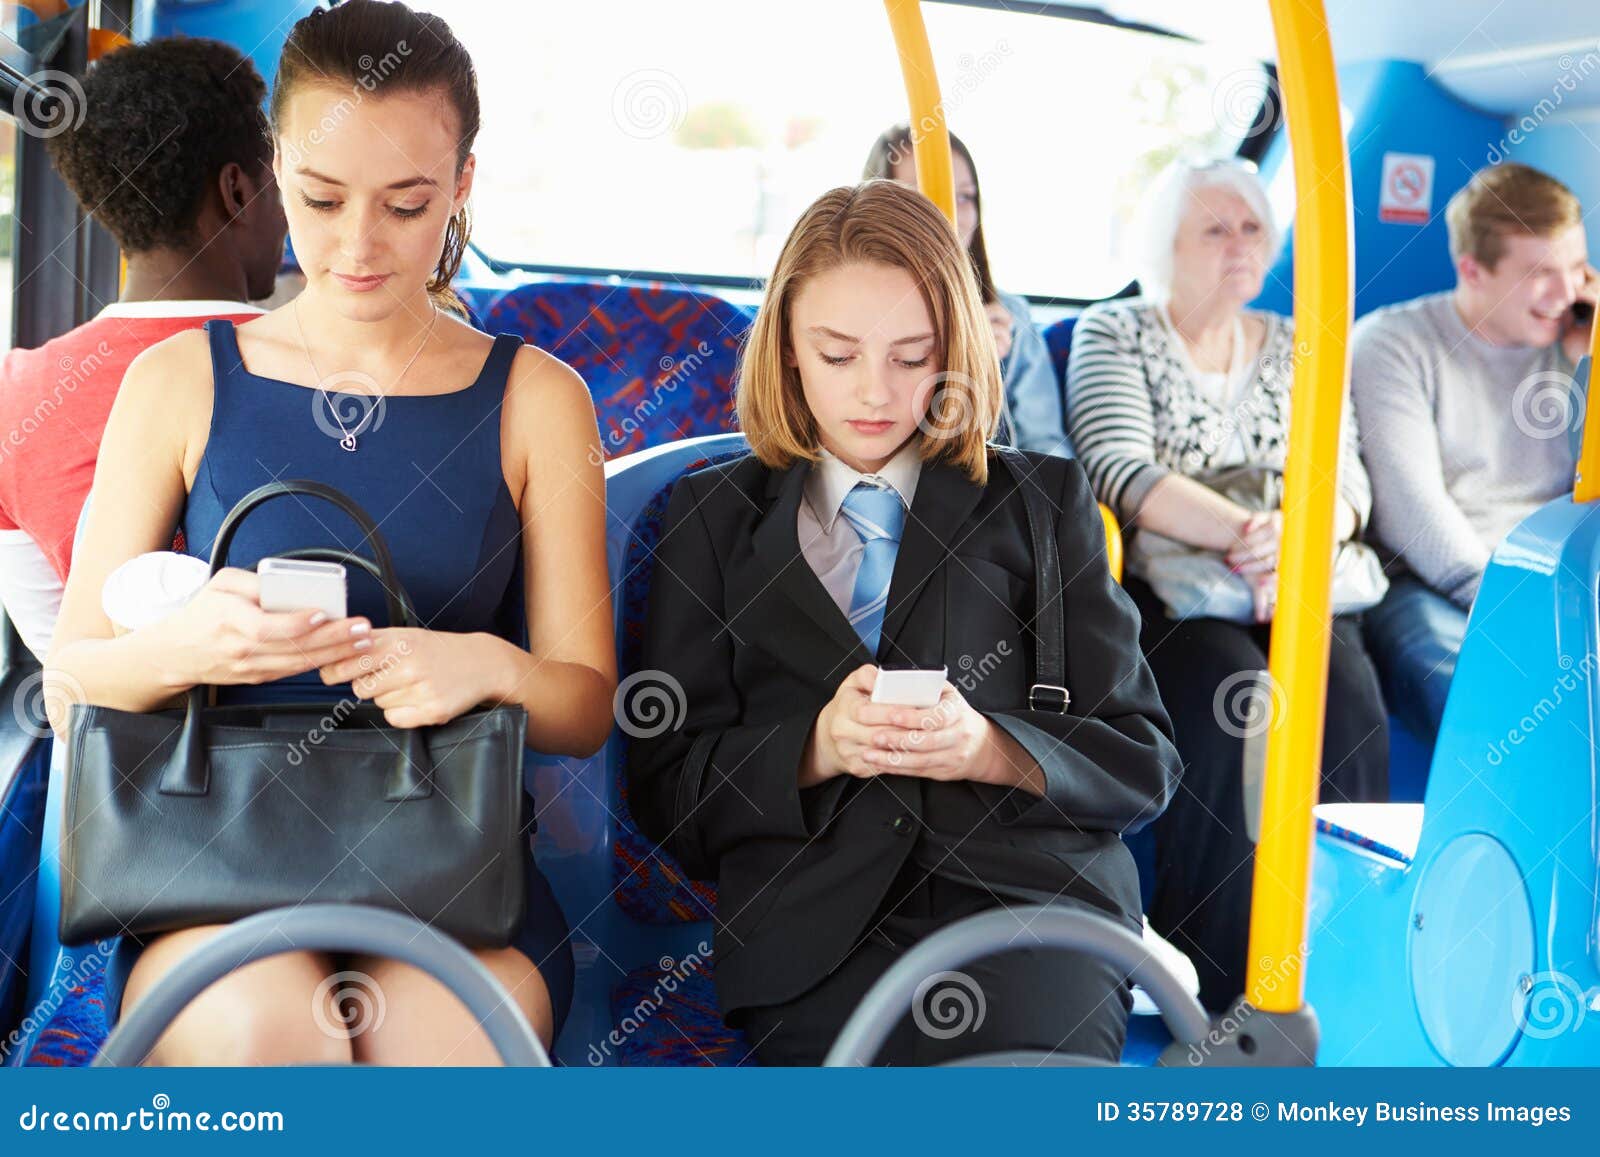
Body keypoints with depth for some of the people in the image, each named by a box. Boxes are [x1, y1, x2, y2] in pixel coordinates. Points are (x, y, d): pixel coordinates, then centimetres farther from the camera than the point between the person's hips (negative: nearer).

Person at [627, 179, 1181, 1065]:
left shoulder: (1040, 501, 18)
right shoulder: (712, 516, 19)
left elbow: (1141, 761, 11)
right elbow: (666, 789, 10)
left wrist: (991, 751, -10)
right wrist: (813, 750, -10)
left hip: (1025, 895, 0)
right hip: (814, 919, 0)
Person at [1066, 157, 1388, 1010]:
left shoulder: (1298, 349, 18)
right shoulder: (1114, 334, 6)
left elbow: (1347, 482, 7)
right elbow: (1123, 475, -10)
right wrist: (1247, 532, -24)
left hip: (1292, 589, 4)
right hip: (1163, 592, -3)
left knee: (1347, 698, -28)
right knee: (1238, 699, -33)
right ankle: (1222, 983, -23)